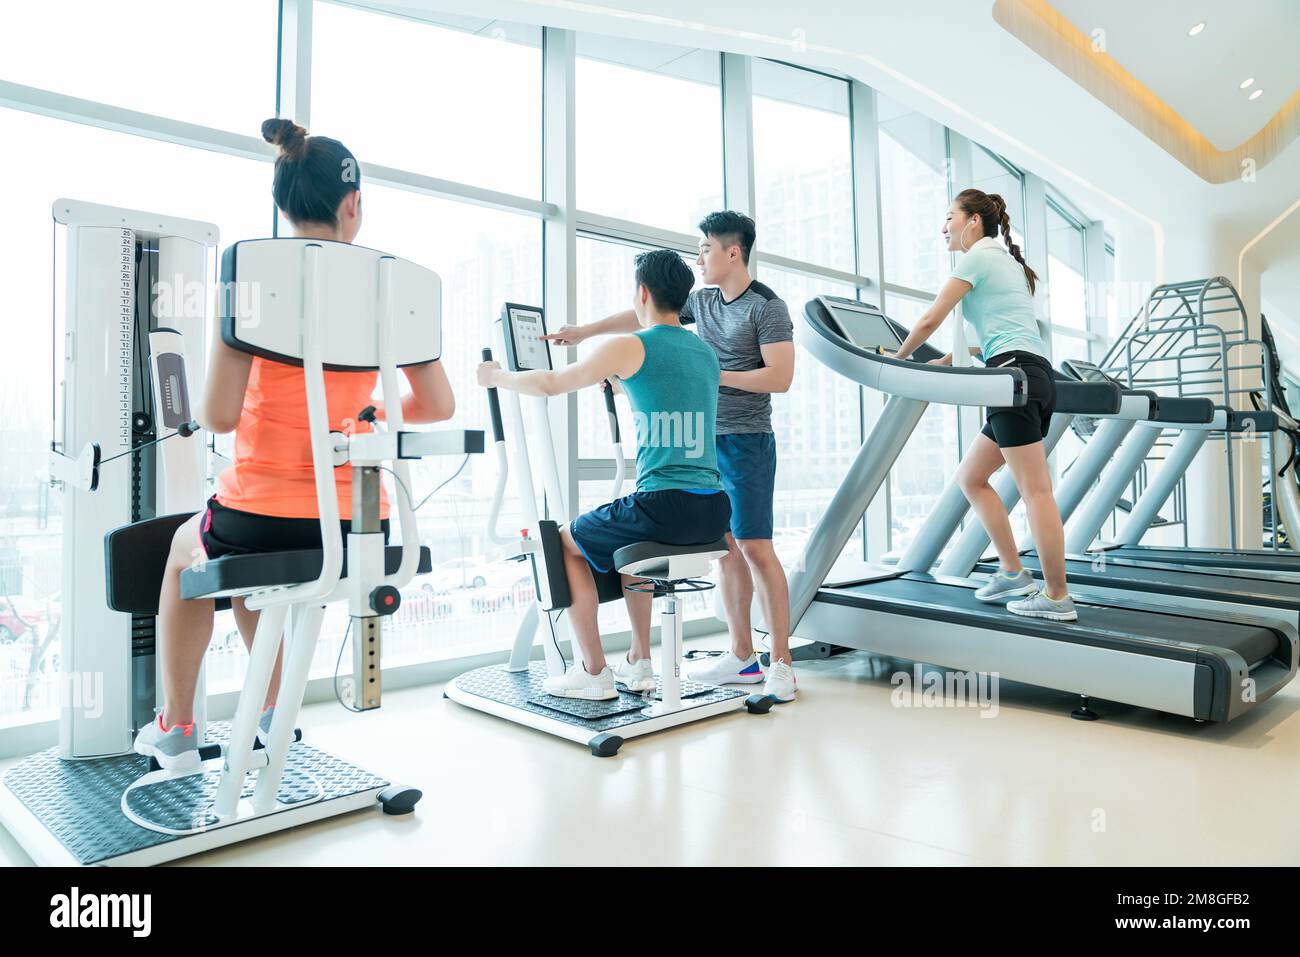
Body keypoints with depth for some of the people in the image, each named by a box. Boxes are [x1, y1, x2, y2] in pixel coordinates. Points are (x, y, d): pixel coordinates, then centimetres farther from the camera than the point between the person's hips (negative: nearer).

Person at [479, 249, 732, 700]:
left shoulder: (629, 347, -4)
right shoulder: (706, 353, 16)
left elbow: (551, 384, 5)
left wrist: (497, 376, 23)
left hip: (666, 506, -7)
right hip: (714, 511, 8)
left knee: (565, 544, 18)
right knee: (629, 540, 36)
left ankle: (594, 673, 18)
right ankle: (638, 663, 35)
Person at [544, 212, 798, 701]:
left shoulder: (767, 307, -6)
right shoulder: (702, 301, 14)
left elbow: (780, 377, -13)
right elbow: (643, 316, 19)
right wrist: (584, 331, 16)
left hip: (746, 443, -7)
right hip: (705, 441, 7)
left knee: (755, 548, -8)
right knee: (723, 546, 8)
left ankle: (781, 664, 0)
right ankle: (741, 656, 16)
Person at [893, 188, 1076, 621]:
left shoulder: (978, 256, 0)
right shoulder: (1006, 261, 27)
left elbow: (930, 320, -3)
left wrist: (897, 360, 11)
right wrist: (942, 362, 26)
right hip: (1037, 376, 10)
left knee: (1035, 490, -9)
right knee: (970, 477, 13)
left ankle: (1057, 596, -5)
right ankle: (1013, 572, 13)